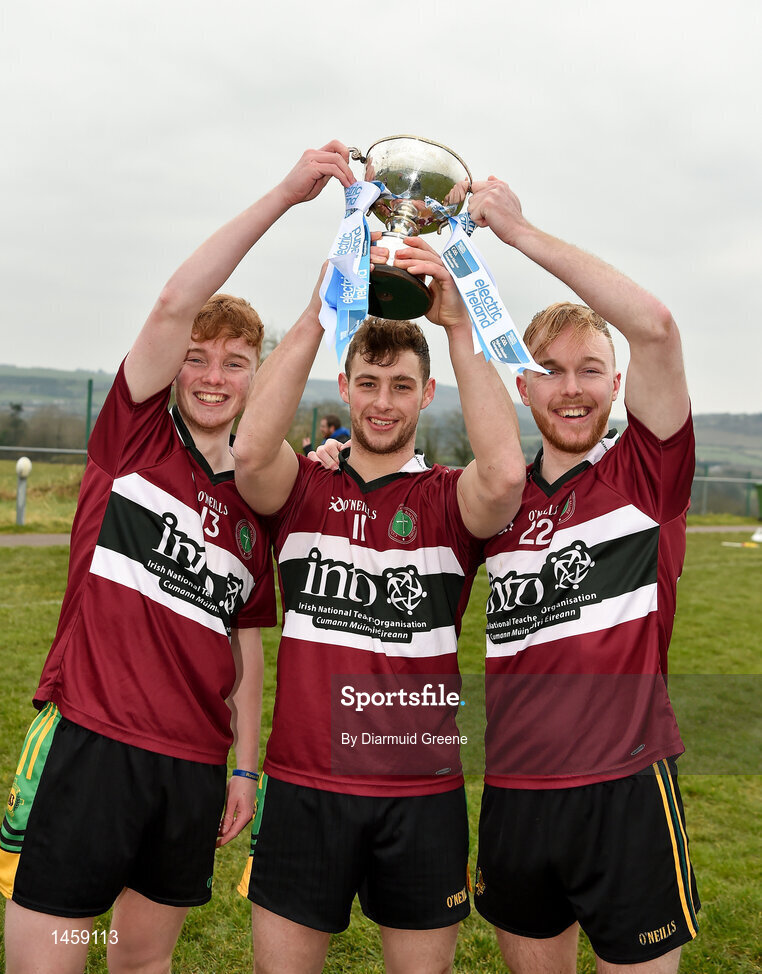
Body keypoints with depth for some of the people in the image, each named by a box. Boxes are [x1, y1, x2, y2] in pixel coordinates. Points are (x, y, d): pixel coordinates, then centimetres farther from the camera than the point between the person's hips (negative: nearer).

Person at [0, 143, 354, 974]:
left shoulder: (256, 508, 11)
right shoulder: (133, 437, 1)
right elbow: (173, 304, -14)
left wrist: (245, 767, 11)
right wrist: (284, 195, -18)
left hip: (194, 765, 4)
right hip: (87, 741, -4)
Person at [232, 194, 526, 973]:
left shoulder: (450, 500, -2)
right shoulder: (303, 489, 1)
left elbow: (506, 474, -25)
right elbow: (250, 450, -22)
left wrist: (458, 326, -26)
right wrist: (318, 314, -25)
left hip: (421, 794, 0)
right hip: (302, 784, 1)